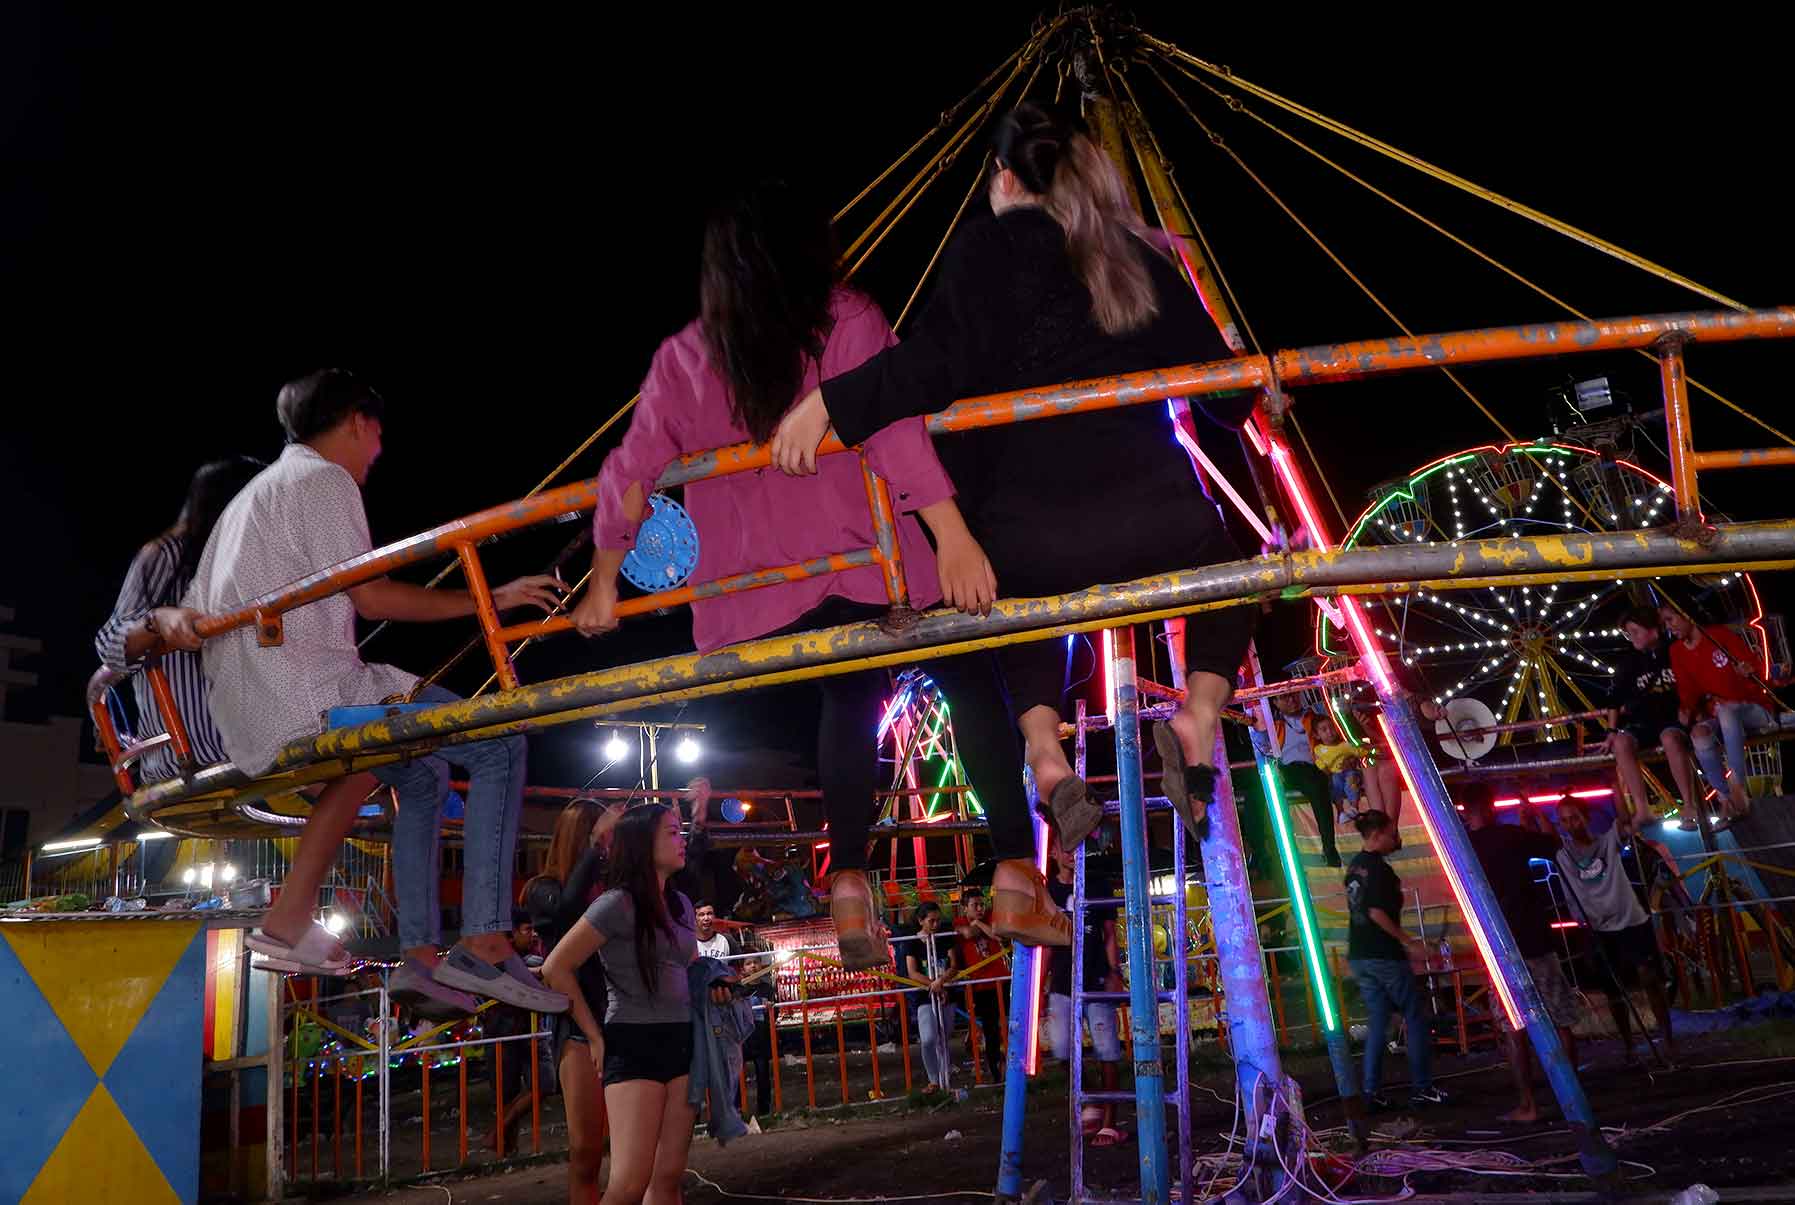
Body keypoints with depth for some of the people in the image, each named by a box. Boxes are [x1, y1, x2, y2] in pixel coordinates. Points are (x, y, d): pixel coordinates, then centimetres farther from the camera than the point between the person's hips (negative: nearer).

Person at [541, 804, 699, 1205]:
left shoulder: (681, 904, 12)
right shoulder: (619, 904, -11)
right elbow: (556, 968, -10)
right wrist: (596, 1037, -7)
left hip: (682, 1041, 7)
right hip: (634, 1043, -7)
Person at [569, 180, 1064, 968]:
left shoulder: (683, 358, 13)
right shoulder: (845, 320, 2)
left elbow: (631, 472, 10)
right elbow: (892, 428, -14)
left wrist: (603, 581, 18)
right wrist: (953, 535, -21)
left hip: (763, 585, 4)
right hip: (865, 559, -4)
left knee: (850, 696, 22)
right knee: (971, 680, 7)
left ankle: (849, 886, 9)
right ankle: (1016, 880, -3)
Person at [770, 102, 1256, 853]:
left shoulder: (990, 243, 7)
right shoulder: (1136, 257, 18)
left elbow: (943, 357, -11)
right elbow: (1217, 376, 20)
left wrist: (827, 402, -13)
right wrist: (1251, 396, 43)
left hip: (1030, 538, -1)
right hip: (1157, 526, 2)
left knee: (1027, 596, 34)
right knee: (1224, 571, 34)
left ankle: (1043, 752, 11)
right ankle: (1200, 716, 7)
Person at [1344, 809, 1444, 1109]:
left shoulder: (1354, 865, 12)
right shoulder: (1379, 867, -14)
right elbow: (1377, 913, -23)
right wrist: (1409, 941, -16)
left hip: (1359, 955, 8)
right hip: (1385, 956, -8)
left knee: (1376, 1022, 11)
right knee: (1415, 1020, 5)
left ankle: (1371, 1090, 8)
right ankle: (1421, 1089, 9)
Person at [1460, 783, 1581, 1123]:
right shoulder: (1511, 835, -7)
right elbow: (1553, 846, 9)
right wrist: (1534, 820, 26)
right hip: (1534, 941, -2)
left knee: (1514, 1029, 6)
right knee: (1560, 1022, 9)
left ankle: (1526, 1104, 5)